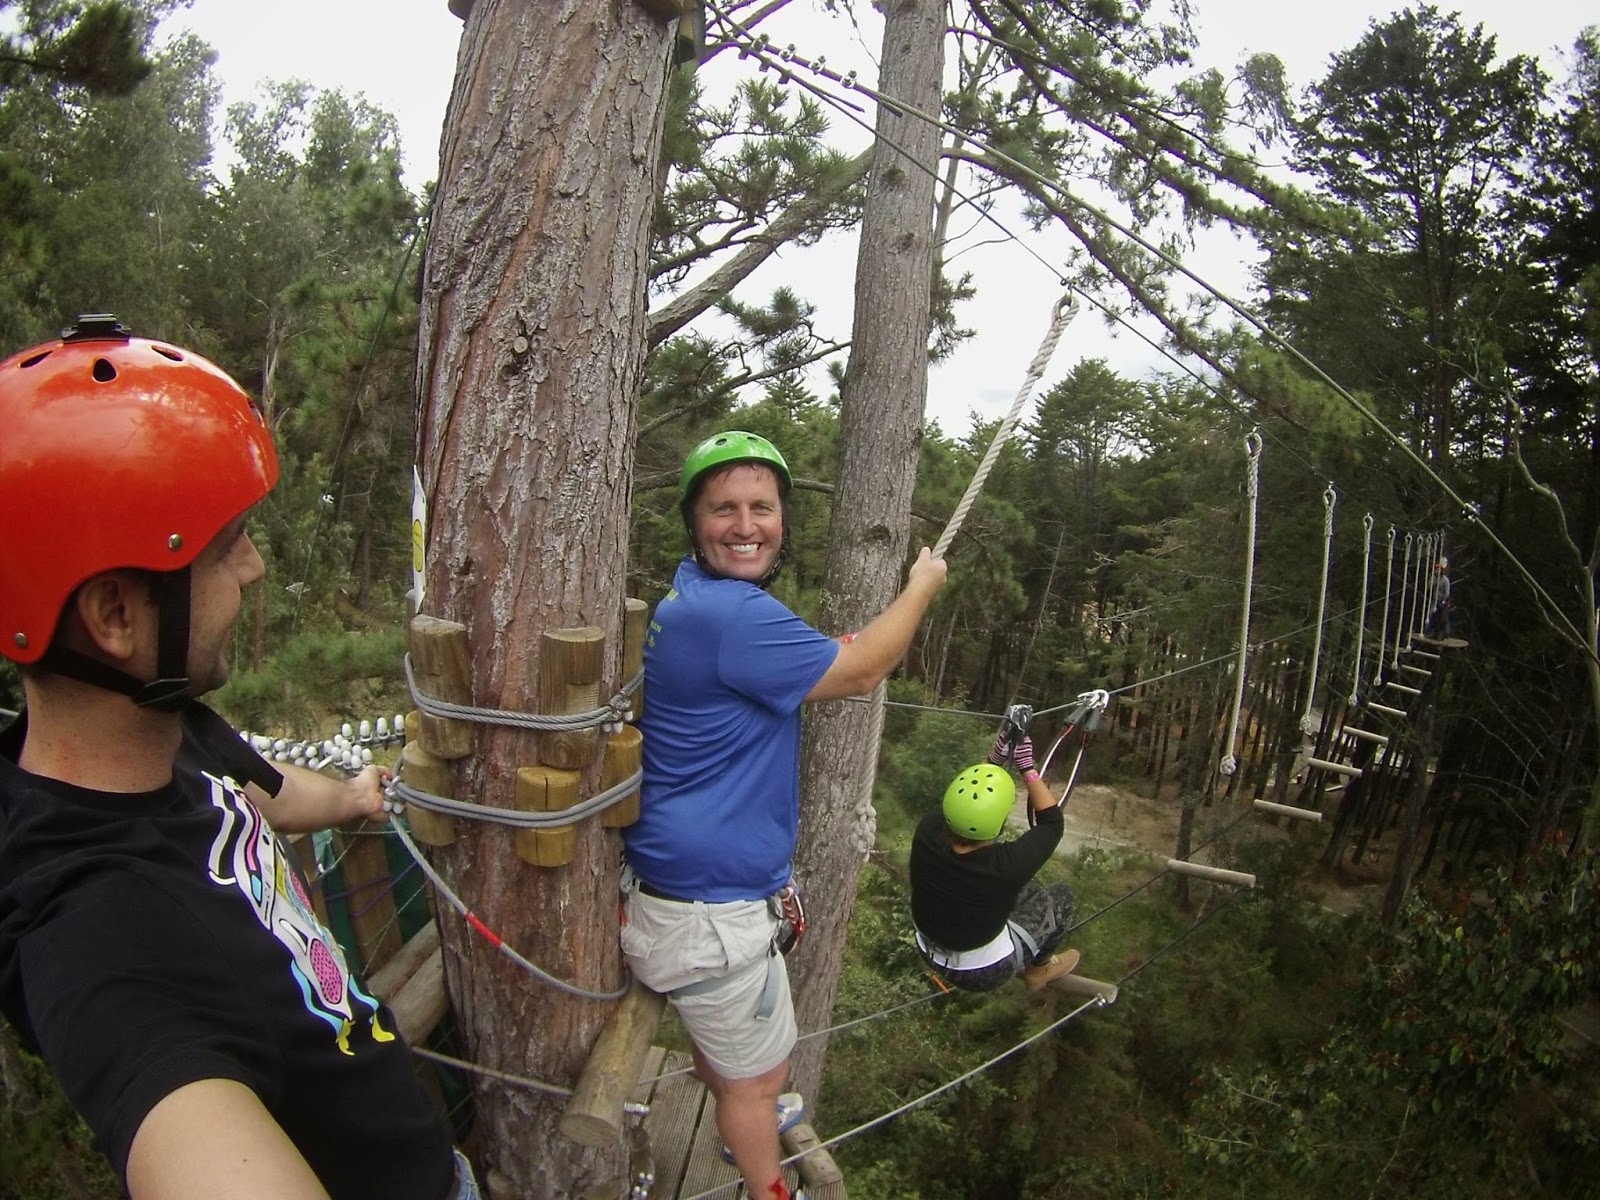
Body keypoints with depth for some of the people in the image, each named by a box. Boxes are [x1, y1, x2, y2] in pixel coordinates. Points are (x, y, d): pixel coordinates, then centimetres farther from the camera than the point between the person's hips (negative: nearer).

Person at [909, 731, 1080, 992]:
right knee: (1060, 896, 13)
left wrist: (994, 758, -8)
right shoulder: (1005, 866, -38)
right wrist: (1028, 767, -16)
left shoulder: (926, 833, -27)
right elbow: (1051, 822, -19)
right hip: (985, 973, -5)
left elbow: (963, 799, -3)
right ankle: (1038, 970, 35)